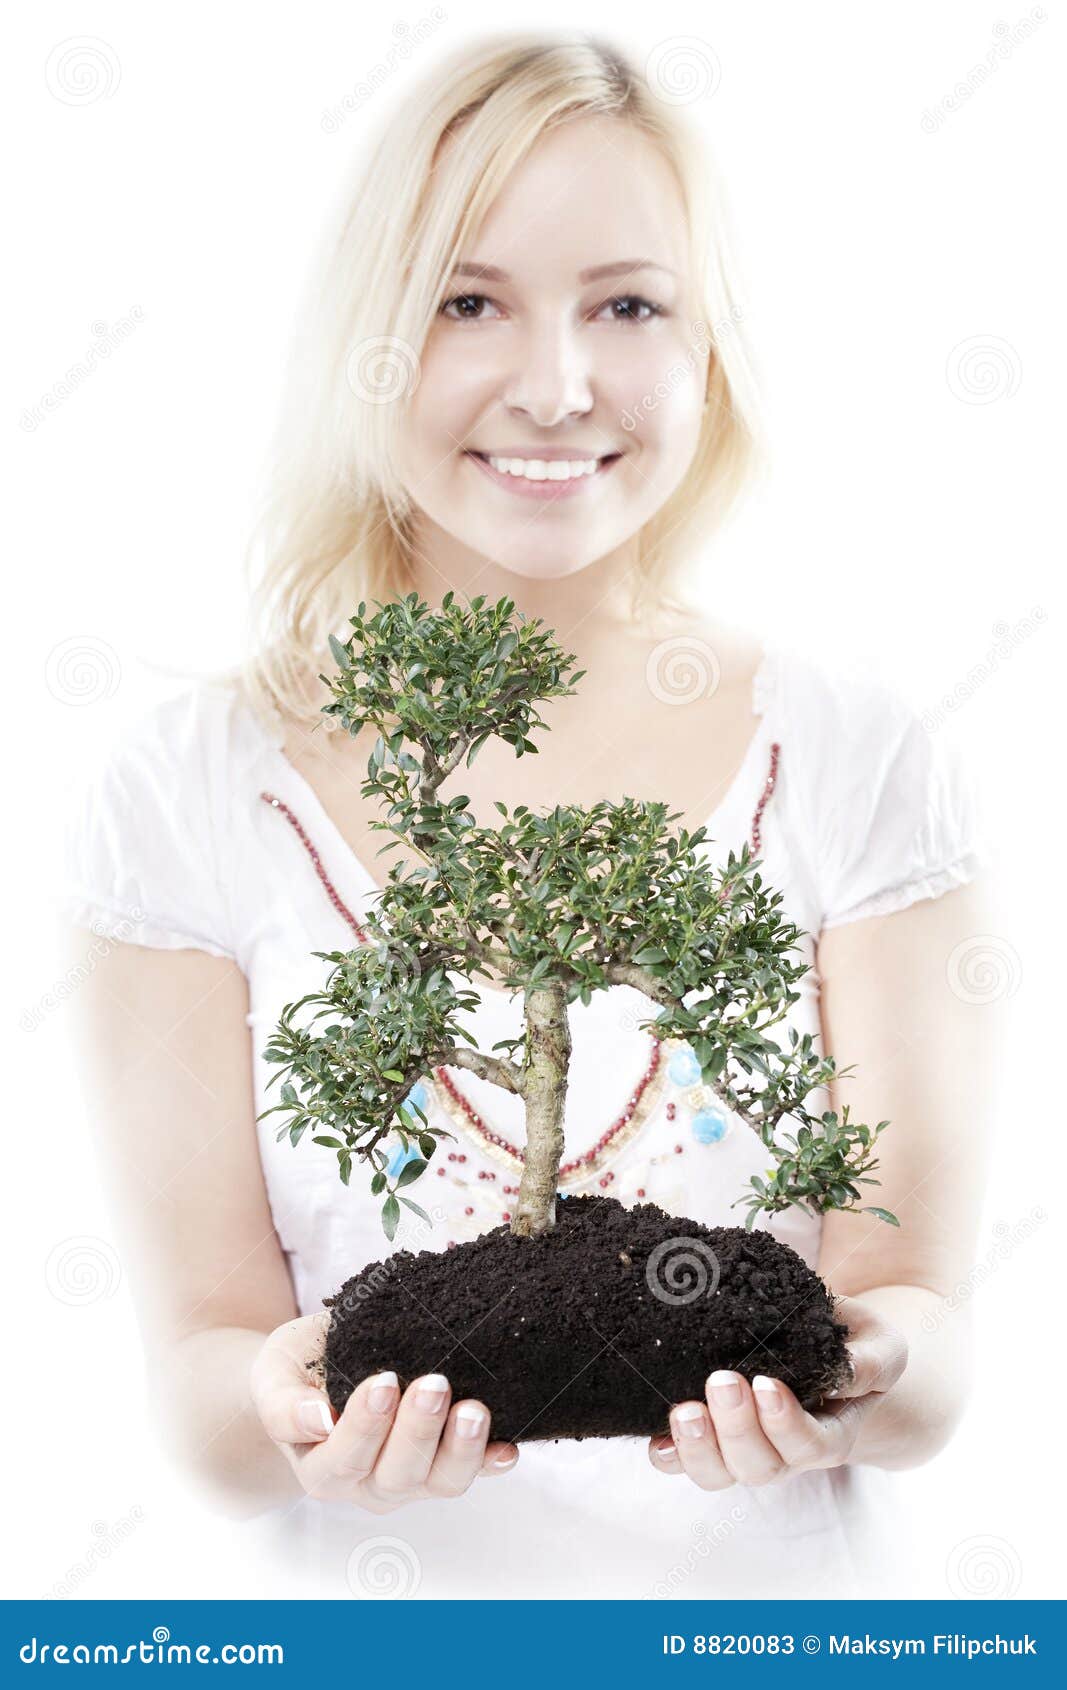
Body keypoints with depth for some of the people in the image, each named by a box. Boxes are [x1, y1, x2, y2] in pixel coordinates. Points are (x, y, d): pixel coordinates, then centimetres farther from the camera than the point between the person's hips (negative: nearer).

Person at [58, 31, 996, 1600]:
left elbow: (925, 1325, -2)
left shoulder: (857, 762, -2)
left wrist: (863, 1377, -22)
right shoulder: (187, 794, -3)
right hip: (384, 1620, 0)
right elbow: (199, 1356, -3)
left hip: (784, 1600, 1)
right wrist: (285, 1412, -22)